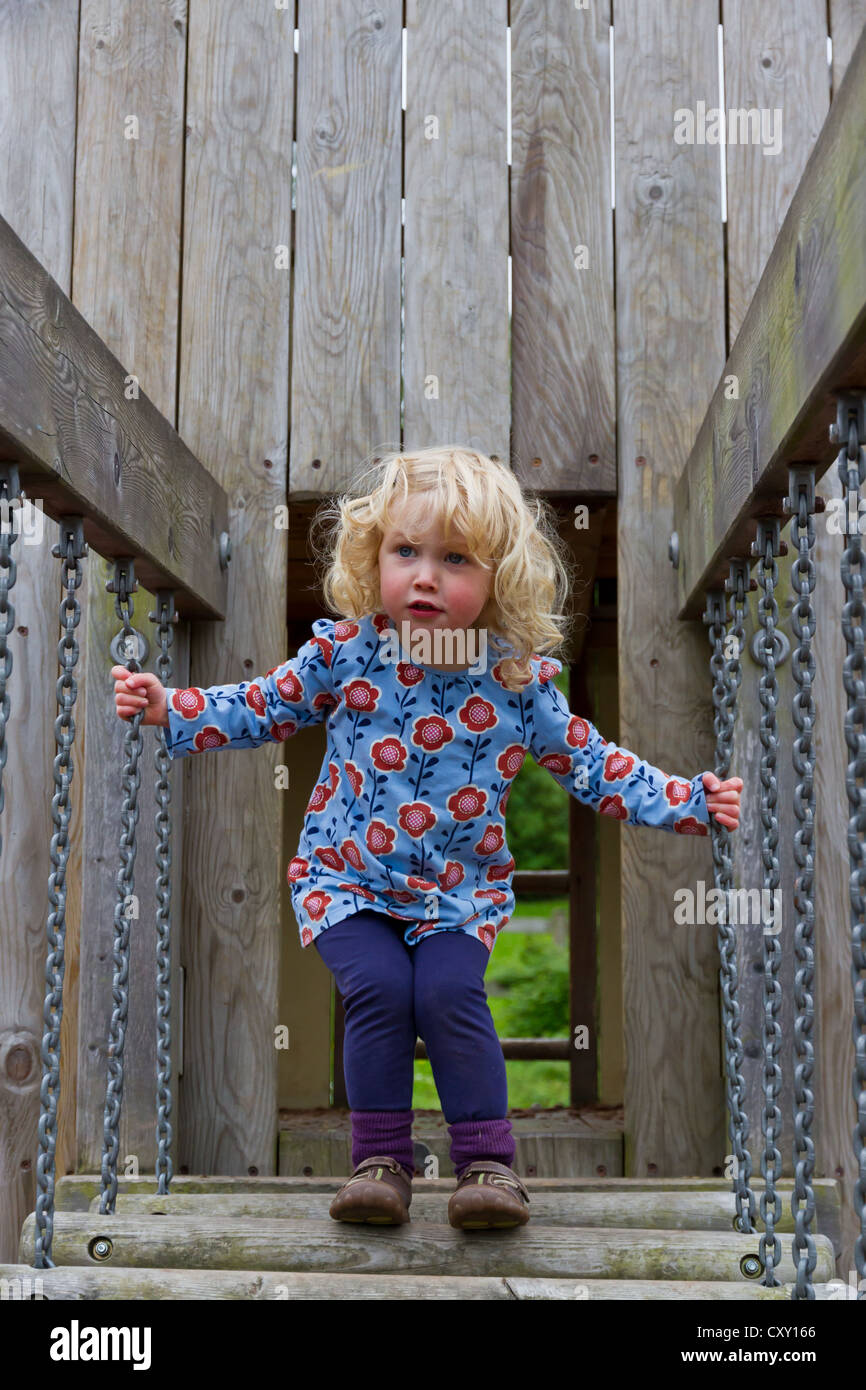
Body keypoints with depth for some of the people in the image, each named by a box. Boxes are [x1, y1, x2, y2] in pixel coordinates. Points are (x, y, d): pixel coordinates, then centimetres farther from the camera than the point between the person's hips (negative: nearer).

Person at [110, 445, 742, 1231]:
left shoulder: (518, 678, -5)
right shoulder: (346, 650, -6)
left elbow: (590, 765, 4)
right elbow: (264, 709, 6)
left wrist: (689, 802, -2)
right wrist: (168, 709, -4)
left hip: (459, 893, 0)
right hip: (346, 879, 0)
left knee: (451, 994, -20)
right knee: (379, 989, -20)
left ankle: (487, 1158, -3)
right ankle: (380, 1157, -3)